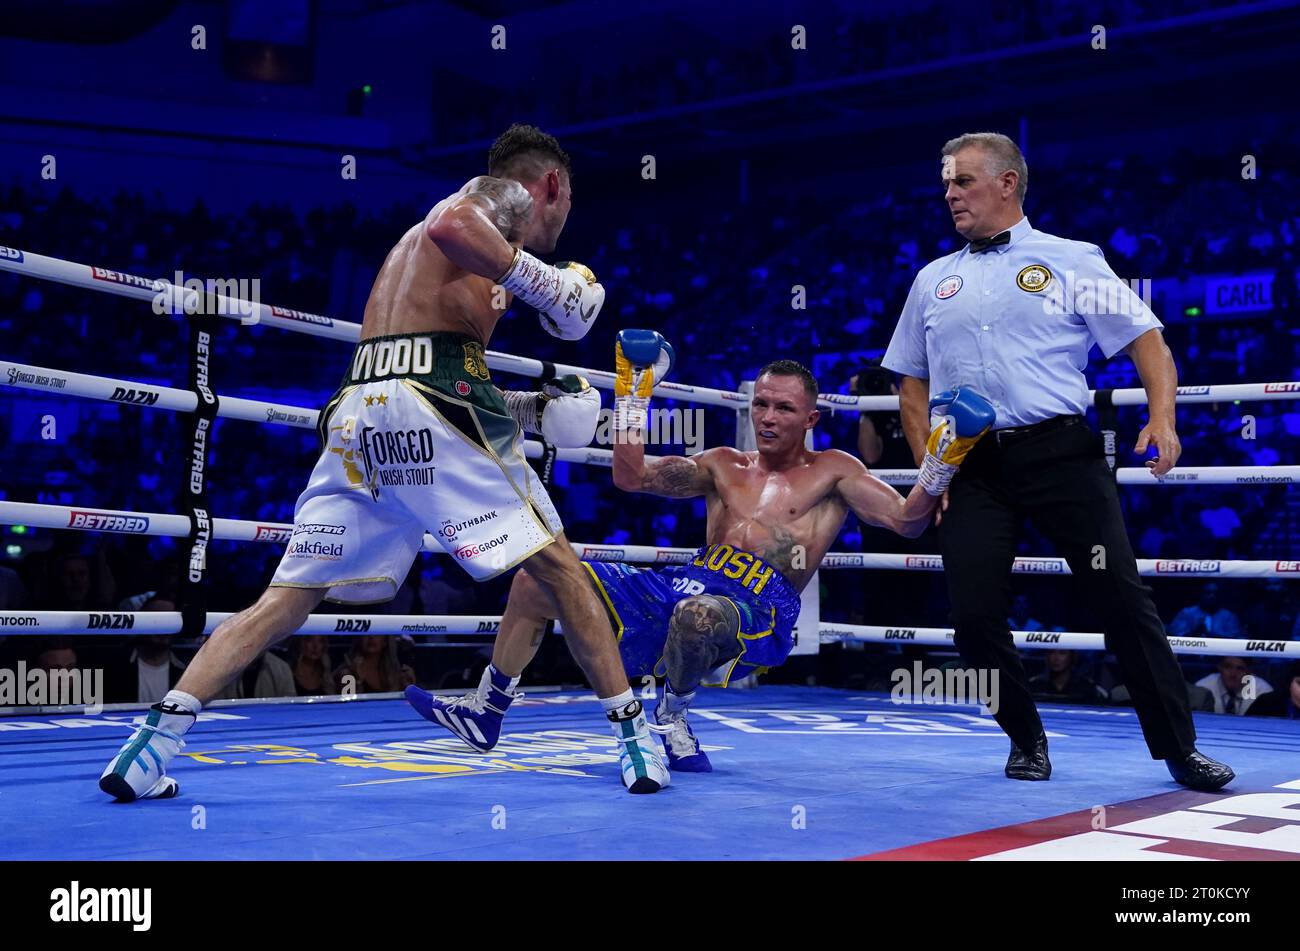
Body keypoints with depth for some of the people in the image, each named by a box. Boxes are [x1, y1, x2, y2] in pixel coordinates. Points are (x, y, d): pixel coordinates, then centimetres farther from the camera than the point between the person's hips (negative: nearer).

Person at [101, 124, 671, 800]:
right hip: (434, 403, -7)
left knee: (290, 596, 6)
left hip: (357, 409, 8)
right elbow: (449, 224, -15)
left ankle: (155, 740, -4)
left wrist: (530, 411, 26)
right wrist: (543, 286, -8)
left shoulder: (413, 241, 37)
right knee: (557, 565, 2)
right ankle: (633, 734, 4)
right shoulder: (507, 194, 11)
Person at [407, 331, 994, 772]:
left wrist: (942, 462, -15)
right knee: (537, 577, -2)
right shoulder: (722, 466, 22)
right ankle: (486, 713, 11)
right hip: (681, 589, 6)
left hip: (760, 610, -5)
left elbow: (907, 521, 1)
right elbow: (631, 476, 14)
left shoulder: (832, 472, 11)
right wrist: (633, 392, 13)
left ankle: (672, 717, -14)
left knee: (698, 614, -46)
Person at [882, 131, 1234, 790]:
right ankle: (1026, 741, 17)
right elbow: (912, 383, 21)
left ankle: (1179, 748, 6)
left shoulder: (1071, 262, 7)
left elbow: (1146, 339, 3)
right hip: (970, 466, 3)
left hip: (1060, 453, -3)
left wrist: (1162, 418, -15)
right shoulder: (933, 282, 17)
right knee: (973, 612, -4)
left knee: (1122, 598, -6)